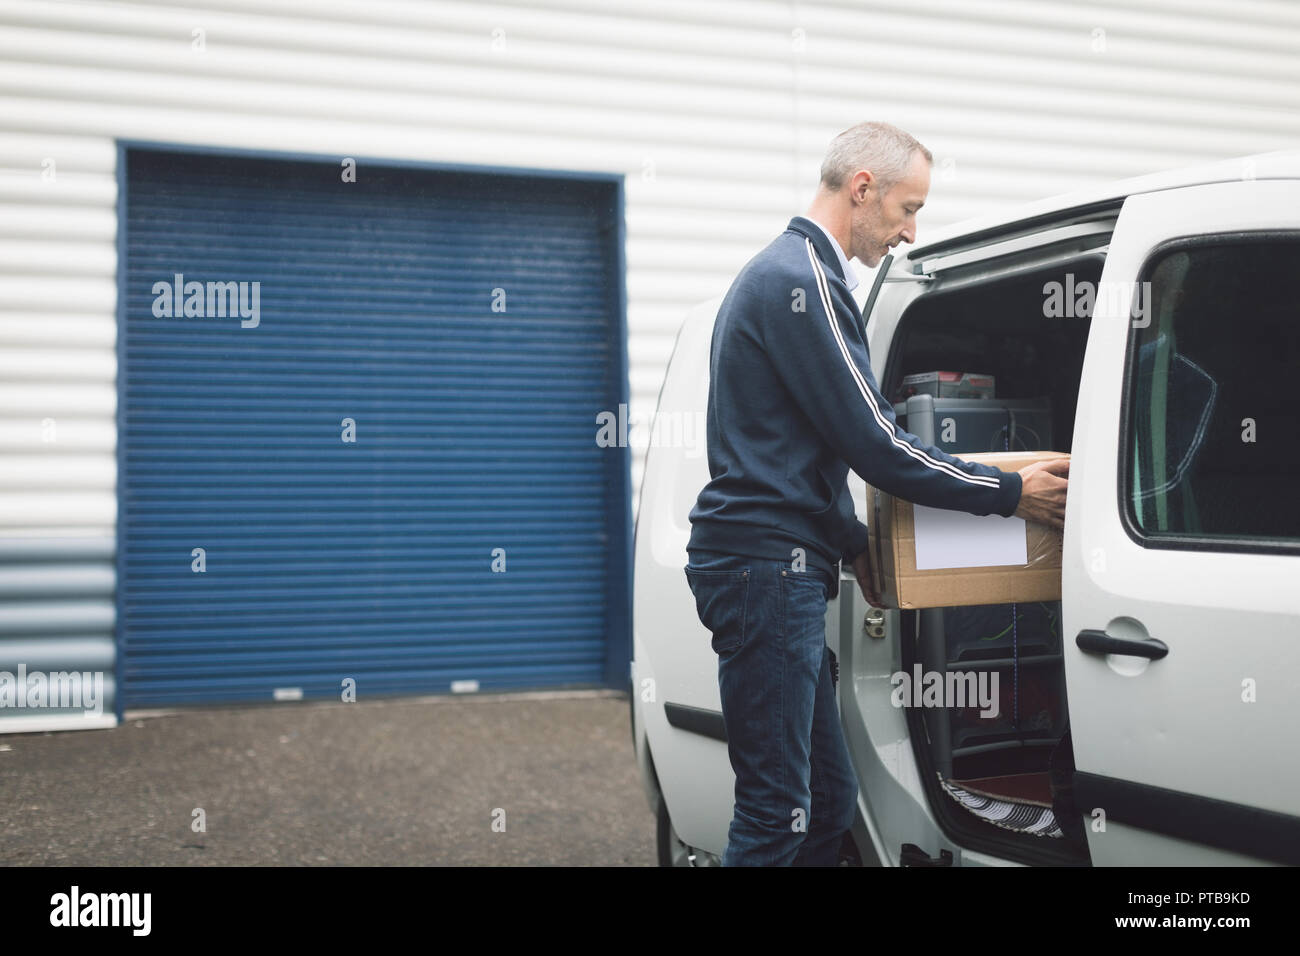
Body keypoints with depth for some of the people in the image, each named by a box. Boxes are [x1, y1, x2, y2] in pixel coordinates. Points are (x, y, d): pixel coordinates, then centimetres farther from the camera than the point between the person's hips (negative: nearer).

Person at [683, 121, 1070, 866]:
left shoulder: (784, 273, 22)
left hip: (774, 567, 11)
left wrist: (854, 544, 21)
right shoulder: (801, 280, -12)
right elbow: (873, 443, -15)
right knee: (779, 812, -8)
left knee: (829, 800, 13)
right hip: (767, 568, -11)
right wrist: (1011, 493, -6)